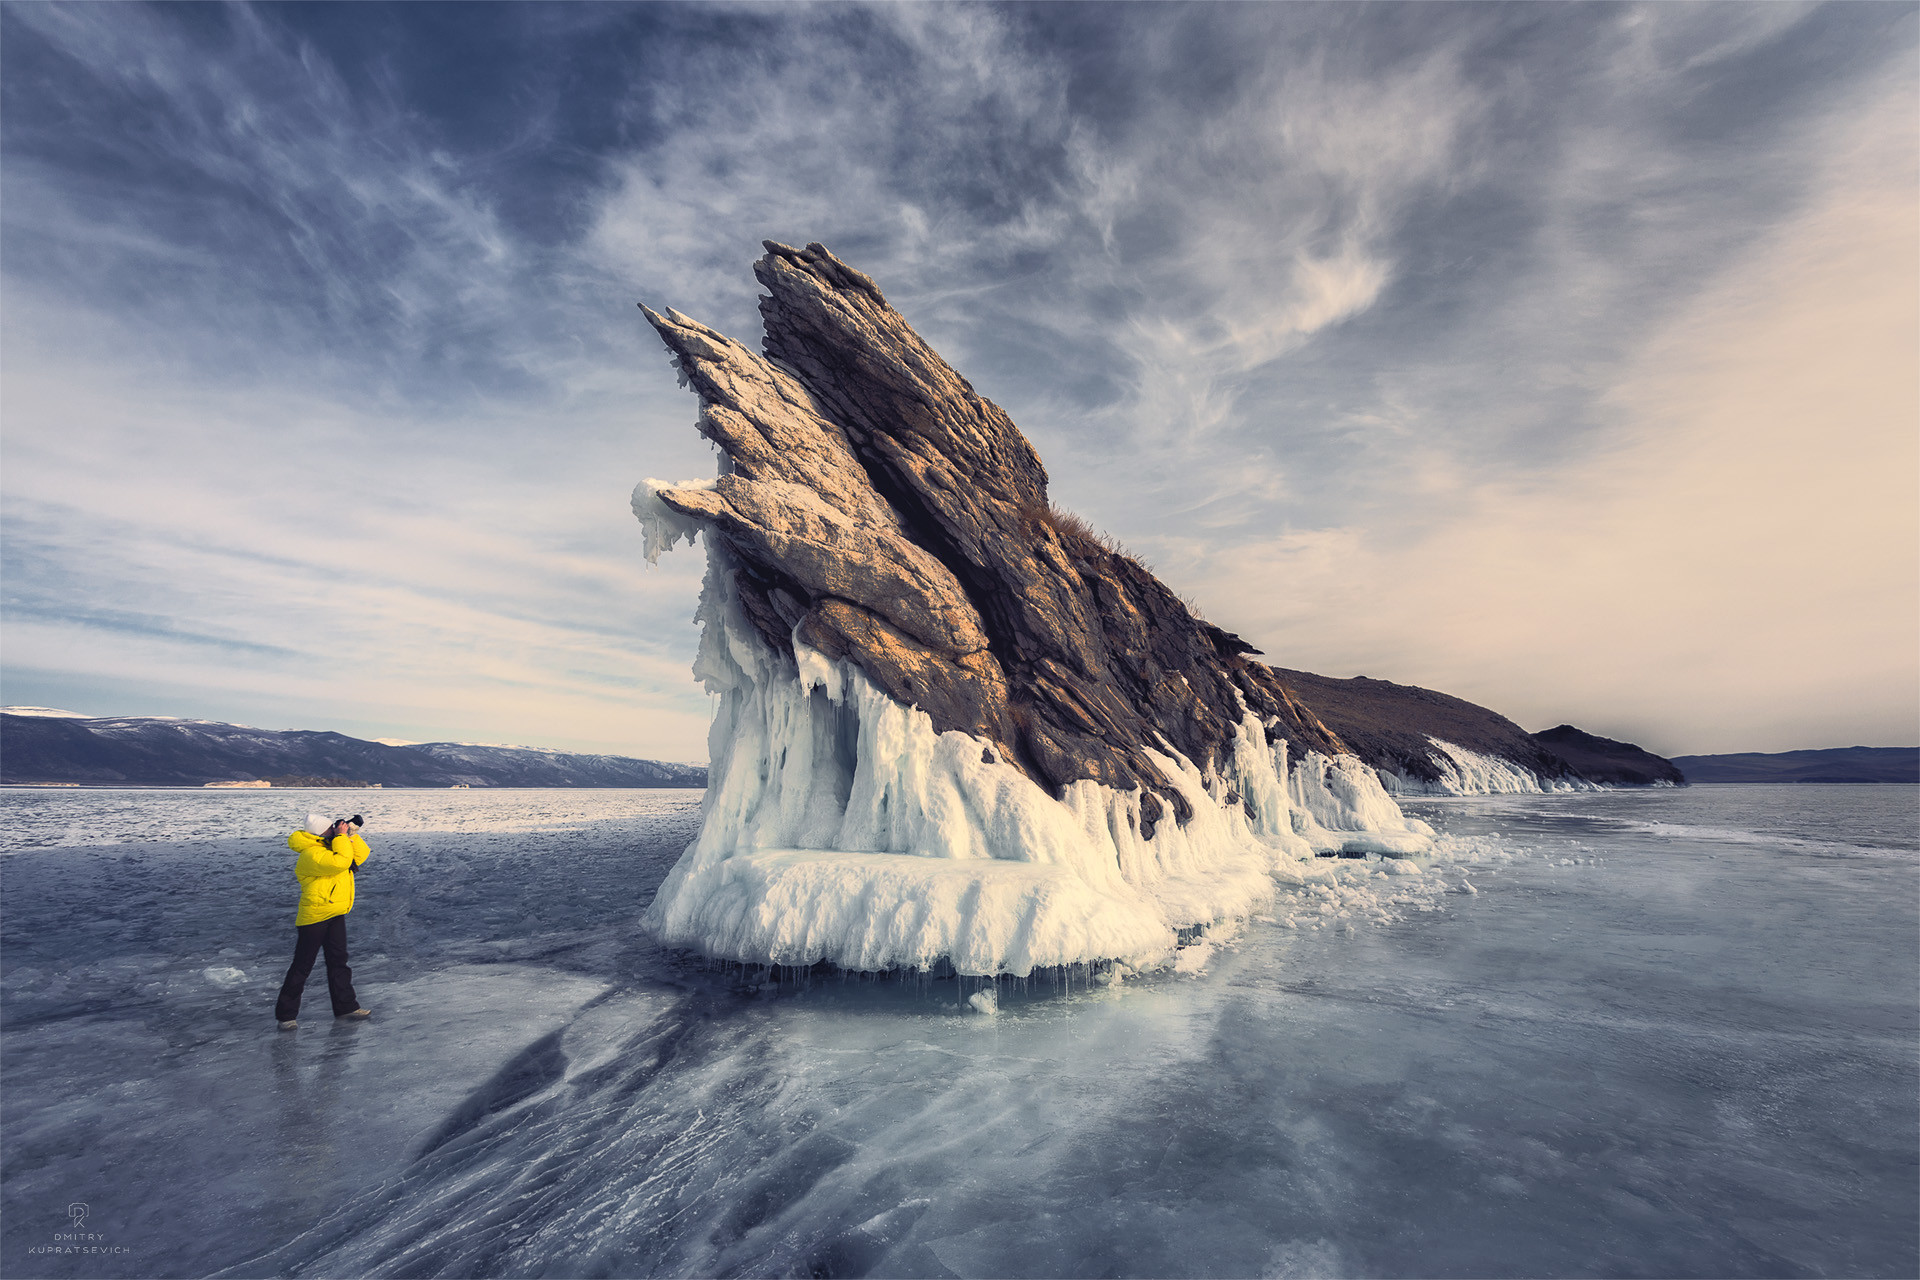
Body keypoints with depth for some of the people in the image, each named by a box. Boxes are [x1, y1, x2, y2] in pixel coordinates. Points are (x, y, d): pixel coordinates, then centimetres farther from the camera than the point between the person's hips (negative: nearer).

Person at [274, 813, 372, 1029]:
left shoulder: (333, 846, 8)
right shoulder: (311, 854, -21)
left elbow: (361, 854, 9)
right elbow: (340, 862, -33)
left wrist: (351, 834, -4)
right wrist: (341, 837, -24)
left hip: (335, 914, 8)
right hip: (313, 916, -8)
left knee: (338, 960, 13)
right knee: (302, 965, 2)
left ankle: (345, 1006, 20)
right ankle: (285, 1014, 16)